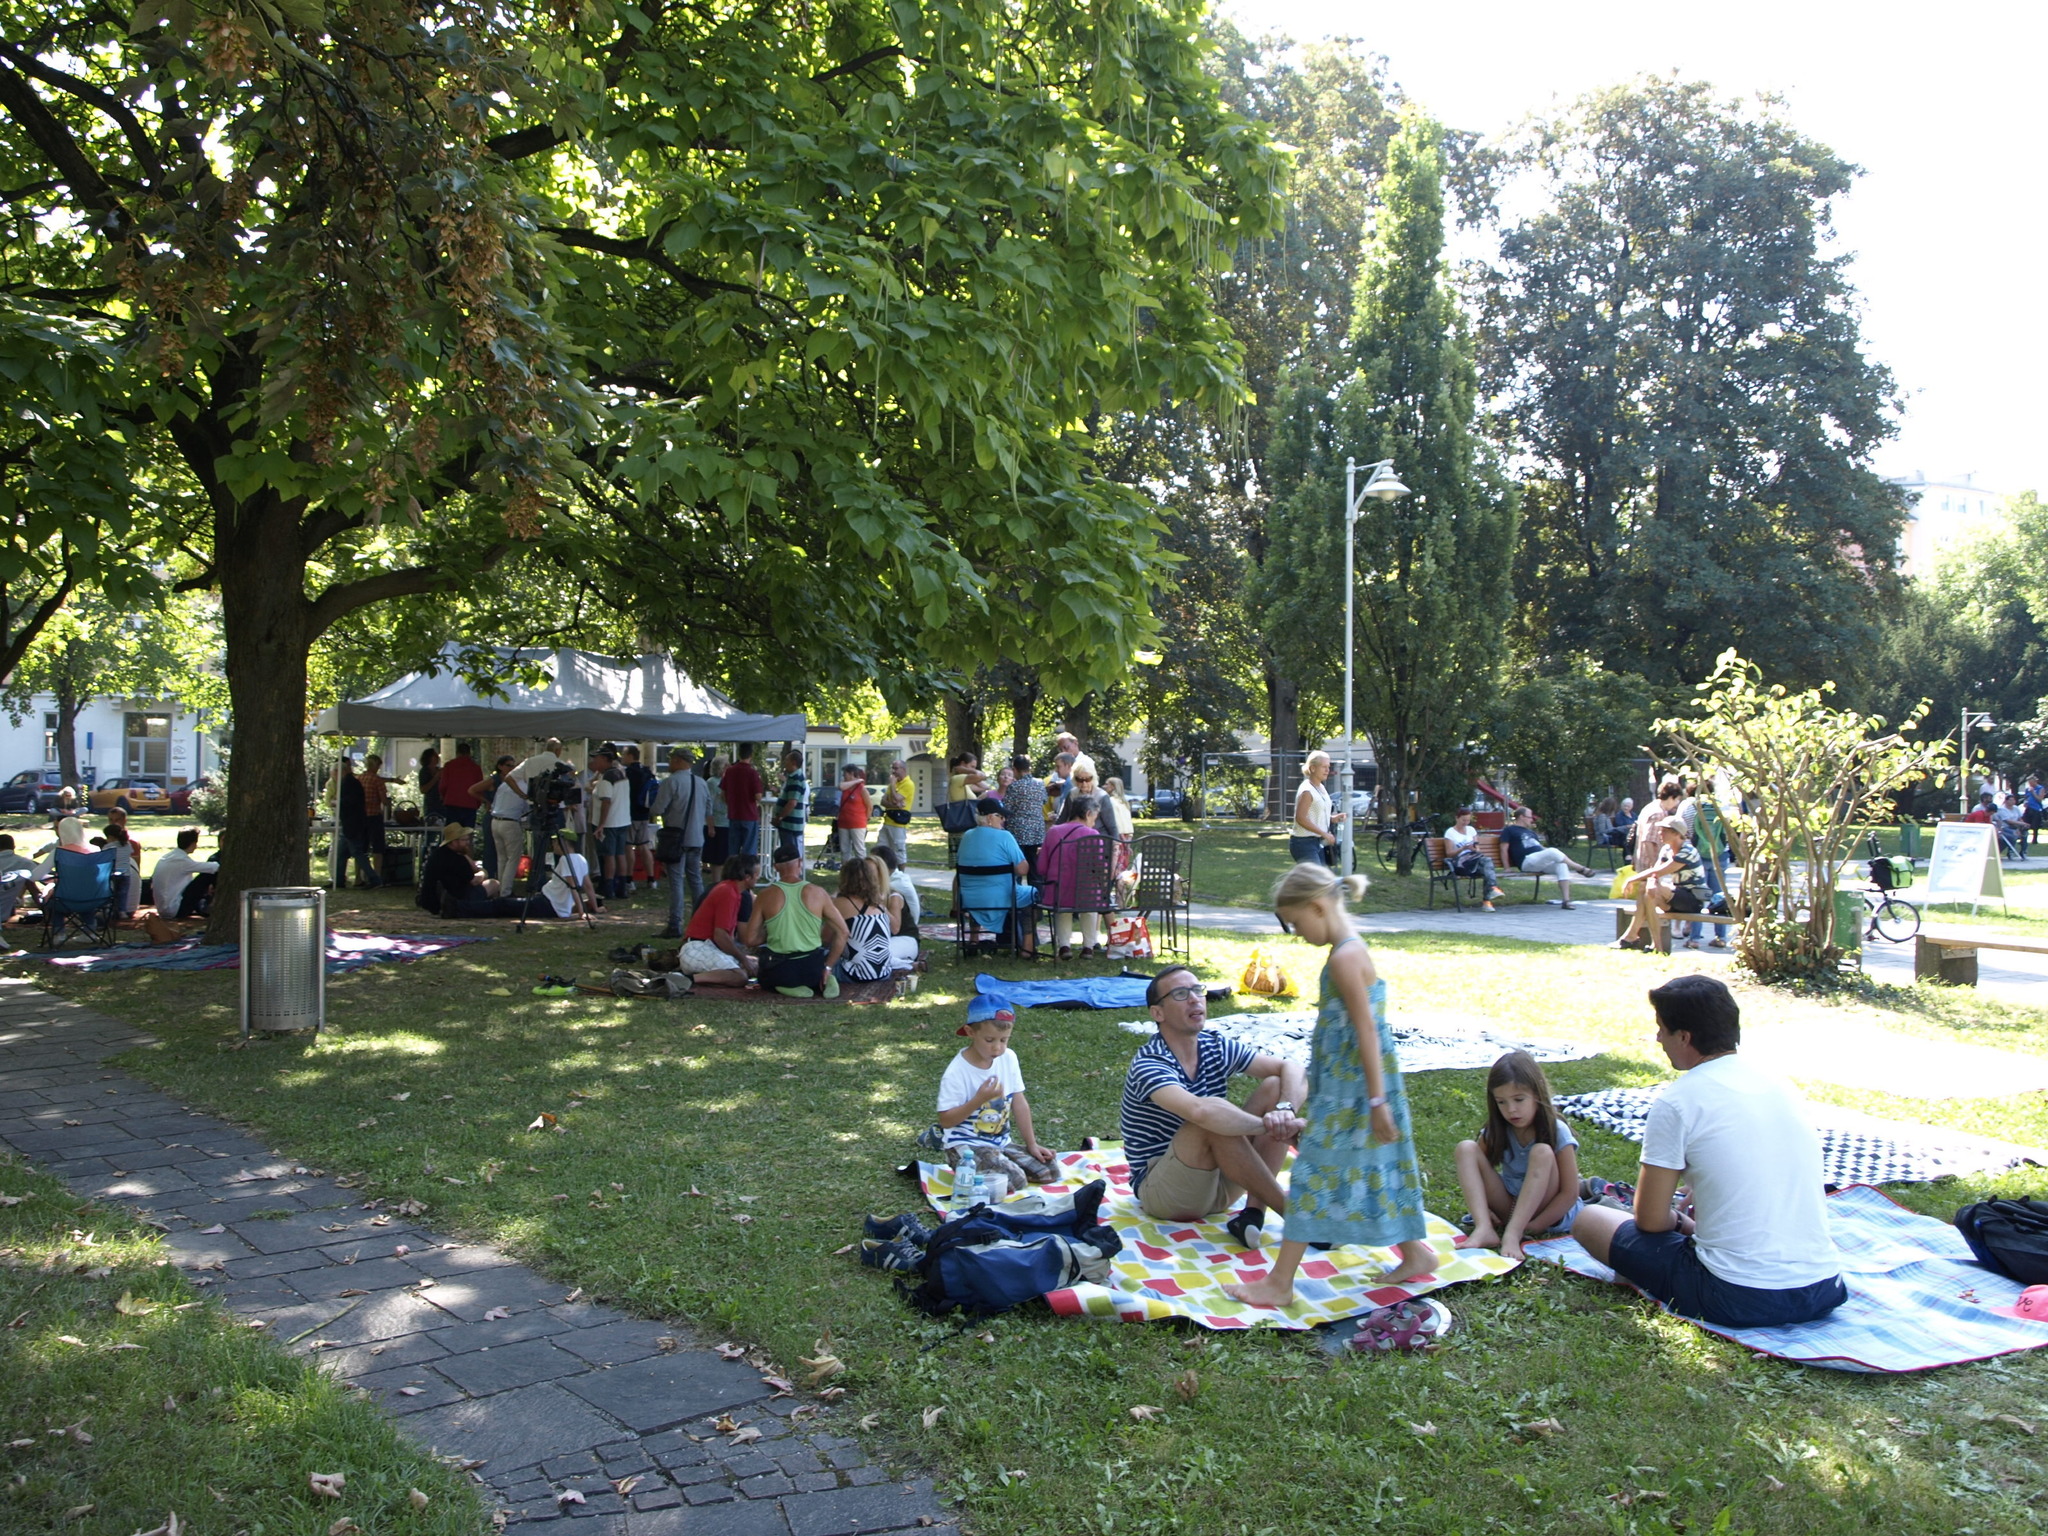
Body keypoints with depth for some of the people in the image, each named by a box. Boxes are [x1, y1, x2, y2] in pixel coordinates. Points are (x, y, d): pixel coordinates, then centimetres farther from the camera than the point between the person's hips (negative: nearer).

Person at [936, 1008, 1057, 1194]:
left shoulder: (1008, 1058, 0)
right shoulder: (956, 1073, -18)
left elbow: (1019, 1103, 7)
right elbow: (946, 1120, -18)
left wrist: (1032, 1144, 6)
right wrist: (979, 1099, -28)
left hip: (1002, 1142, 7)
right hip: (967, 1146, -7)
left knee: (1050, 1171, -5)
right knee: (1014, 1180, -27)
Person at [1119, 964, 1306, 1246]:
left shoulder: (1217, 1047, 1)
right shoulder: (1149, 1064, -21)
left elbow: (1292, 1070, -7)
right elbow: (1200, 1110, -41)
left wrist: (1284, 1111, -29)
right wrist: (1270, 1126, -36)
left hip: (1218, 1185, 7)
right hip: (1162, 1194, -7)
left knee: (1275, 1087, -9)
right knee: (1215, 1120, -34)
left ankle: (1254, 1212, -20)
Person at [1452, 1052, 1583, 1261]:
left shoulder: (1556, 1132, -15)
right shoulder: (1496, 1131, -3)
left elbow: (1570, 1193, -17)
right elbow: (1473, 1172, 2)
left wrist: (1531, 1227, -25)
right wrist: (1483, 1207, -18)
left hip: (1548, 1213, -4)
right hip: (1508, 1208, 4)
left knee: (1542, 1153, -30)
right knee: (1466, 1149, -15)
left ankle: (1513, 1234, -37)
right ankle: (1484, 1229, -33)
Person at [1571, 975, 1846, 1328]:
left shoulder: (1677, 1103, -12)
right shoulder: (1782, 1087, 8)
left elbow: (1650, 1220, -5)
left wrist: (1677, 1220, 15)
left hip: (1740, 1299, -6)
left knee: (1588, 1220, 8)